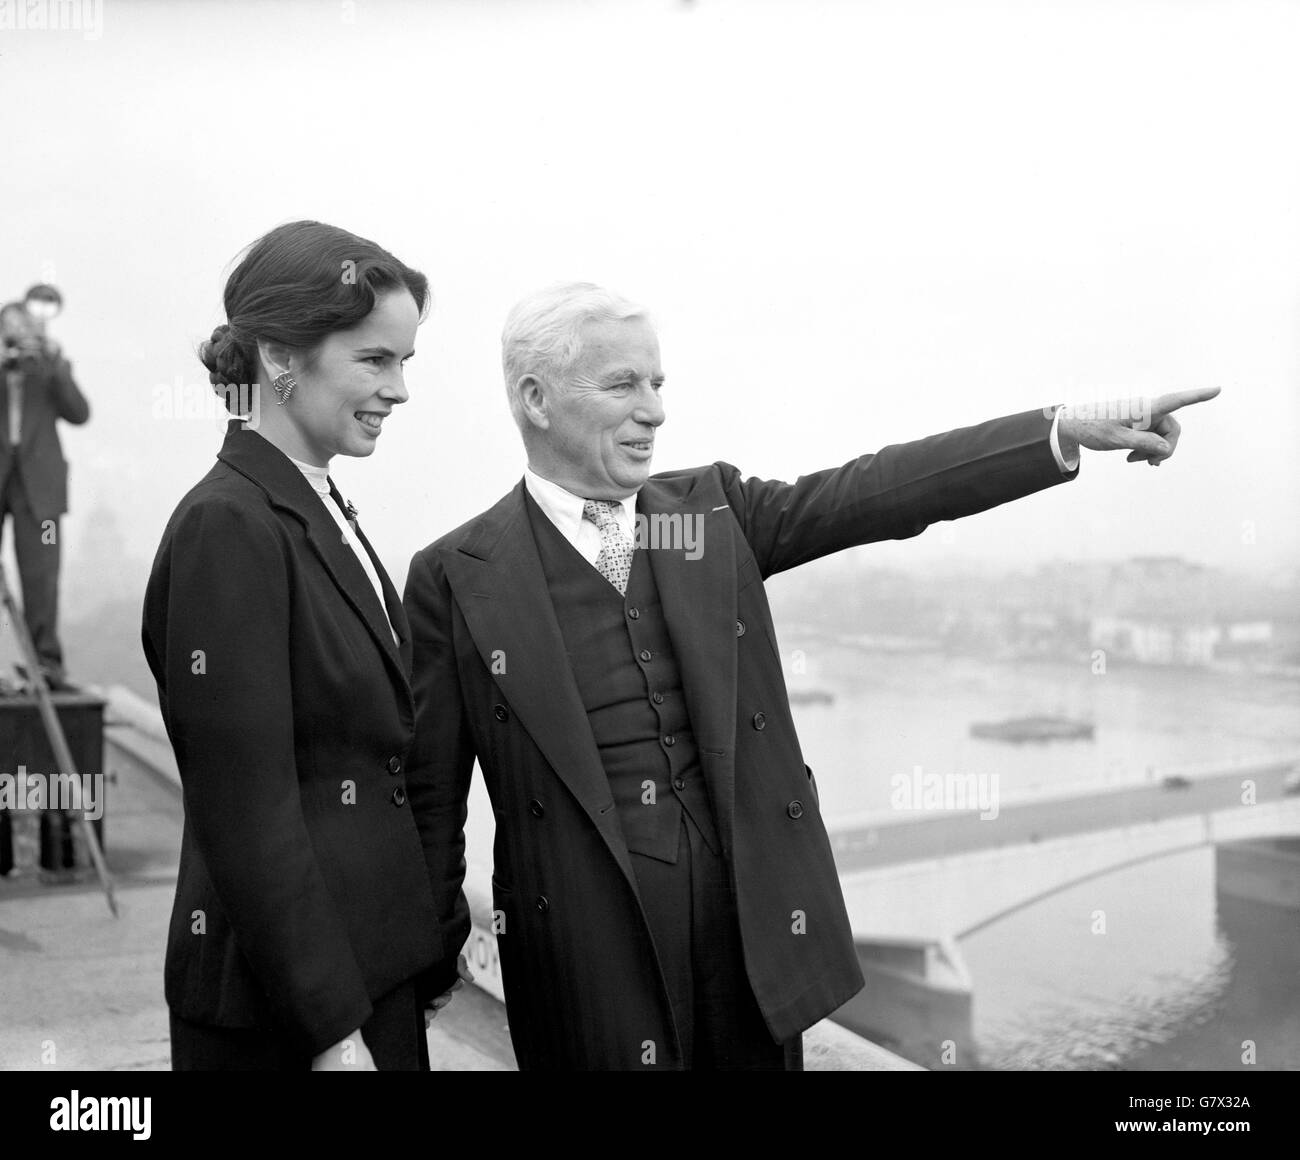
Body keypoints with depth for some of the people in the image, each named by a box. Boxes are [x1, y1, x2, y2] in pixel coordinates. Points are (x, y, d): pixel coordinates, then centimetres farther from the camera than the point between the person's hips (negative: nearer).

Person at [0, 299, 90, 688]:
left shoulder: (50, 367, 16)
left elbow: (79, 414, 1)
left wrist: (57, 363, -8)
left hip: (36, 482, 0)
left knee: (41, 572, -9)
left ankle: (45, 660, -8)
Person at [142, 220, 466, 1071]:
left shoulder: (324, 512, 8)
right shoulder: (228, 528, -18)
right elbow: (248, 810, -20)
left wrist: (428, 959, 12)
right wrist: (330, 1027, -17)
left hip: (372, 963, 8)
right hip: (284, 1008, -8)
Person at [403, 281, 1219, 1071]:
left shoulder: (714, 508, 5)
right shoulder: (455, 577, -4)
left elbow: (874, 493, -4)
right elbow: (431, 793, -1)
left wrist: (1069, 431, -12)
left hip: (757, 907, 3)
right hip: (585, 937, -3)